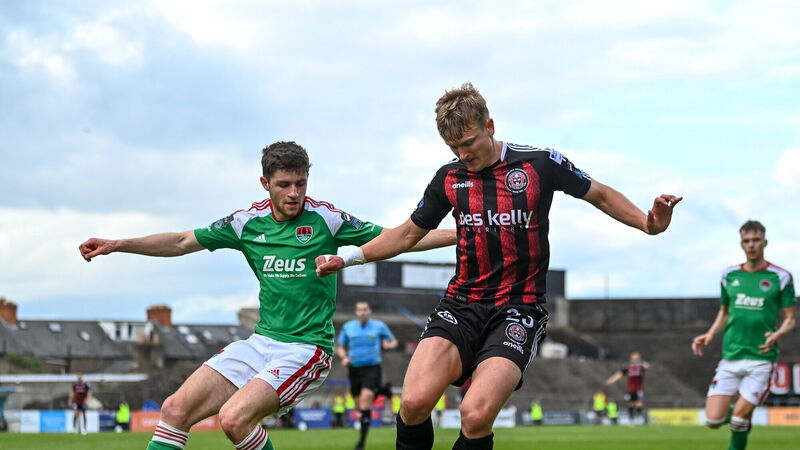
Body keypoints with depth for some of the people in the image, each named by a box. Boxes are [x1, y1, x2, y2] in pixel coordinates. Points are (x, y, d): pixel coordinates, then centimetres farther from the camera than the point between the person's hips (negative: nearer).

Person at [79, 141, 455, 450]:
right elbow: (182, 242, 14)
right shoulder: (248, 222, 5)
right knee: (176, 409, -8)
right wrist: (116, 245, 11)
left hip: (307, 349, -5)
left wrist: (457, 236, -9)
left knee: (234, 418, -26)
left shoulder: (326, 219, -7)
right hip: (262, 341, 5)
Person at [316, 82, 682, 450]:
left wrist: (648, 224, -6)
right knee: (415, 401, -23)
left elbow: (601, 196, 10)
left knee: (476, 415, -25)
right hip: (461, 305, 3)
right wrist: (348, 257, 14)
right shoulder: (449, 178, 8)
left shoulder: (540, 164, -2)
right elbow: (408, 233, 22)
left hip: (518, 310, -3)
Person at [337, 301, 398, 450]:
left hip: (372, 368, -3)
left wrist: (389, 345, -11)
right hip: (354, 369, 3)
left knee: (365, 400, -20)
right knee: (359, 404, 6)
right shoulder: (348, 327, 7)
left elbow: (393, 341, 13)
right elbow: (340, 347, 16)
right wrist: (344, 357, -5)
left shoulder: (379, 326, 2)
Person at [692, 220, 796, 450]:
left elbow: (790, 319, 2)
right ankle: (738, 412, 29)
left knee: (739, 421, -13)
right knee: (713, 420, -6)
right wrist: (710, 334, 4)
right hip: (730, 357, 3)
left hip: (761, 359, -3)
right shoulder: (729, 275, 9)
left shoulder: (780, 277, -1)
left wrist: (777, 335, -19)